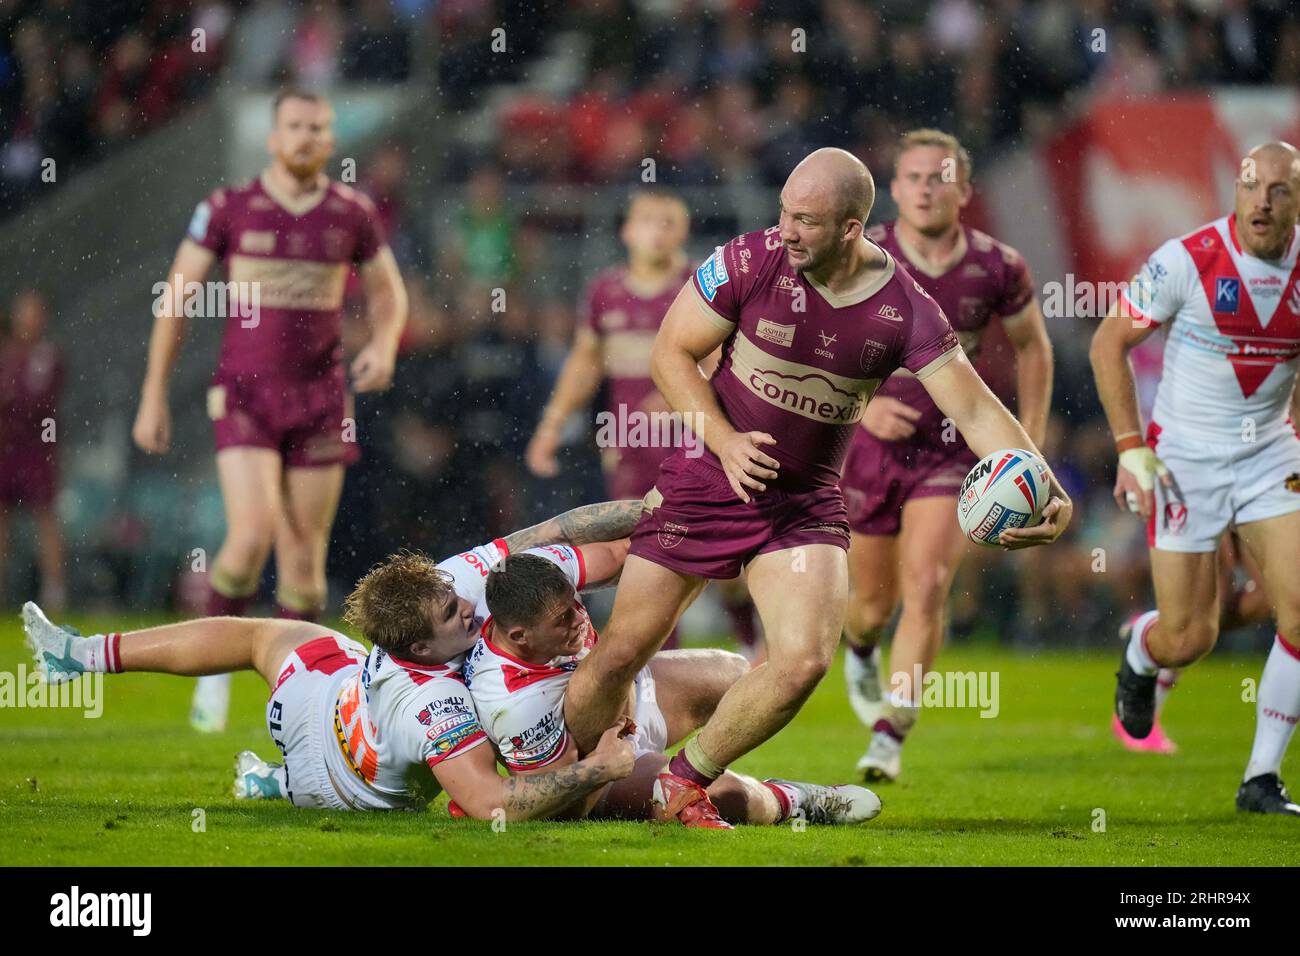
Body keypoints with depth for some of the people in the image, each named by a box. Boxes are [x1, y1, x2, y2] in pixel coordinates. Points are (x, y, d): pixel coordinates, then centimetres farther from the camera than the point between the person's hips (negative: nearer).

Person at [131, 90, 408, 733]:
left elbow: (388, 294, 14)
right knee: (252, 537, -19)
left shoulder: (353, 214, 1)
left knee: (305, 558, 4)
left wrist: (384, 346, -8)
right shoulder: (228, 209, -4)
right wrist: (153, 396, 0)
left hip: (320, 401, 2)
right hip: (244, 396, -2)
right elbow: (176, 300, 2)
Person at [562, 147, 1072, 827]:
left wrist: (1043, 491, -28)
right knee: (621, 652, -1)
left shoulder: (906, 310, -12)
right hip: (702, 482, -1)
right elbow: (671, 352, -6)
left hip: (806, 503, 1)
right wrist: (724, 441, -20)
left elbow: (975, 411, -13)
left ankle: (686, 782, 7)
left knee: (803, 663, -17)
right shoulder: (751, 261, -14)